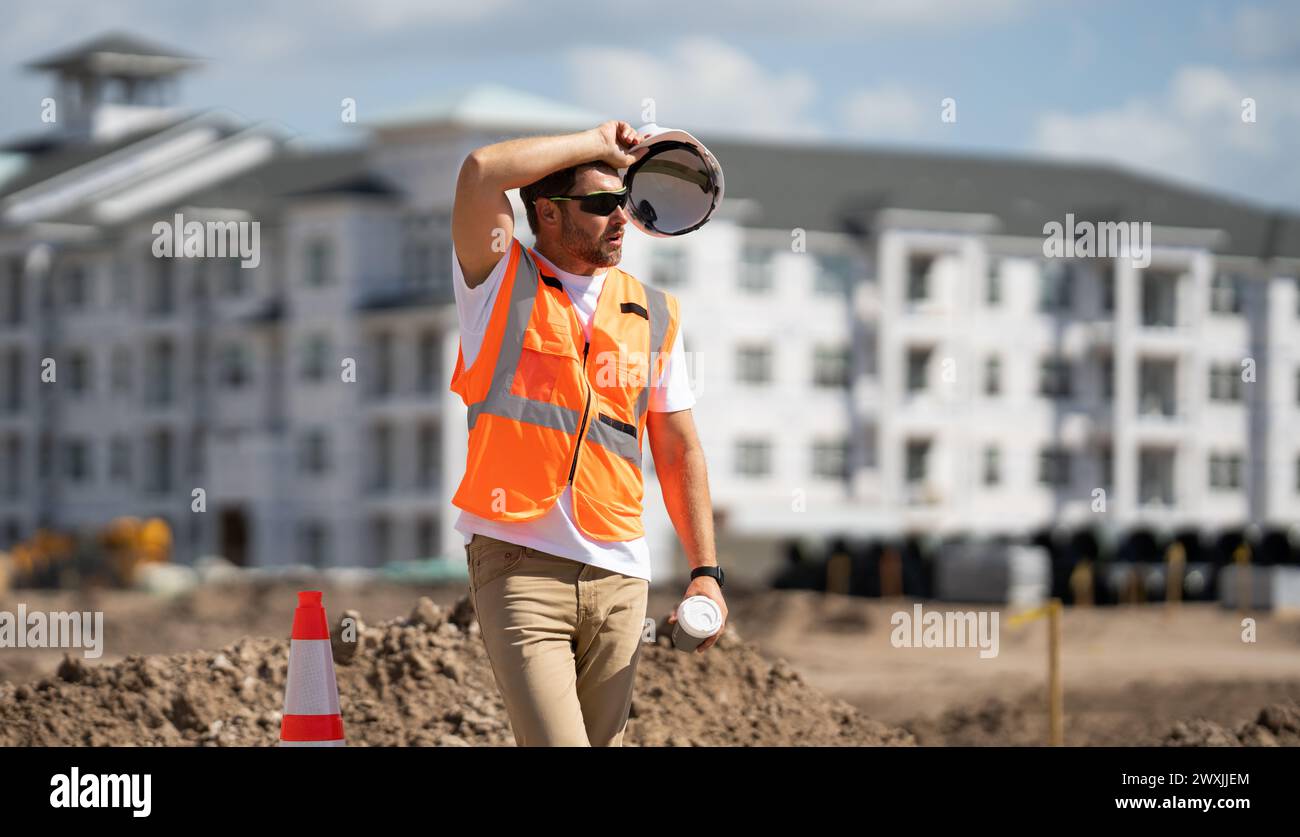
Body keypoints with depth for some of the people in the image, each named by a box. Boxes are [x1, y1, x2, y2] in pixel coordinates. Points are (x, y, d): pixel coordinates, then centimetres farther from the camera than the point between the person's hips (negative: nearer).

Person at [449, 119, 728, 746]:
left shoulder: (654, 313, 14)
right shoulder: (501, 282, 3)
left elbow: (679, 451, 17)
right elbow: (482, 171, -15)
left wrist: (705, 569, 9)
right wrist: (597, 142, -4)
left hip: (619, 576, 4)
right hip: (519, 567, -4)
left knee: (604, 739, 6)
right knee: (556, 741, -17)